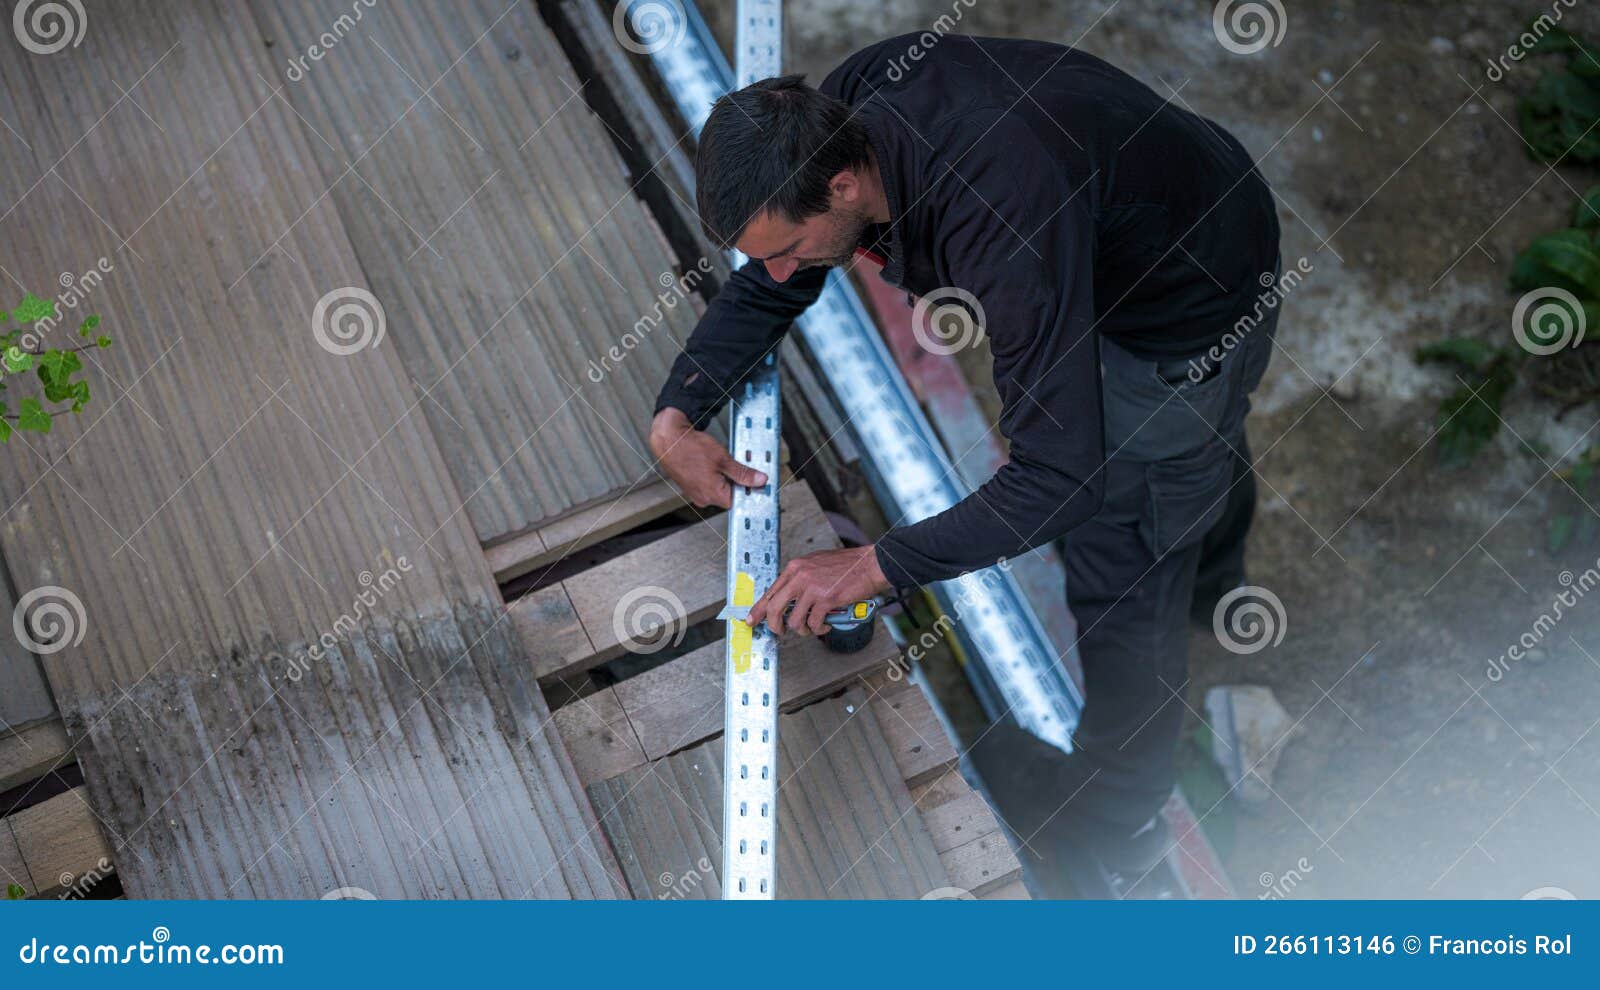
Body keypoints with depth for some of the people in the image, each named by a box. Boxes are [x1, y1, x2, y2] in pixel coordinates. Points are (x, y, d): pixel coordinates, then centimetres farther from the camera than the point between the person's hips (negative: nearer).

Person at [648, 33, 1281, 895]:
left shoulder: (1004, 226, -47)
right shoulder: (839, 115, -22)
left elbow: (1058, 477, -43)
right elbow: (764, 291, -5)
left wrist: (877, 565, -39)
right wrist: (675, 415, -17)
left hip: (1195, 314, -8)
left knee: (1124, 564, 4)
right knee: (1201, 448, 36)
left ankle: (1115, 816, 27)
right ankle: (1210, 582, 69)